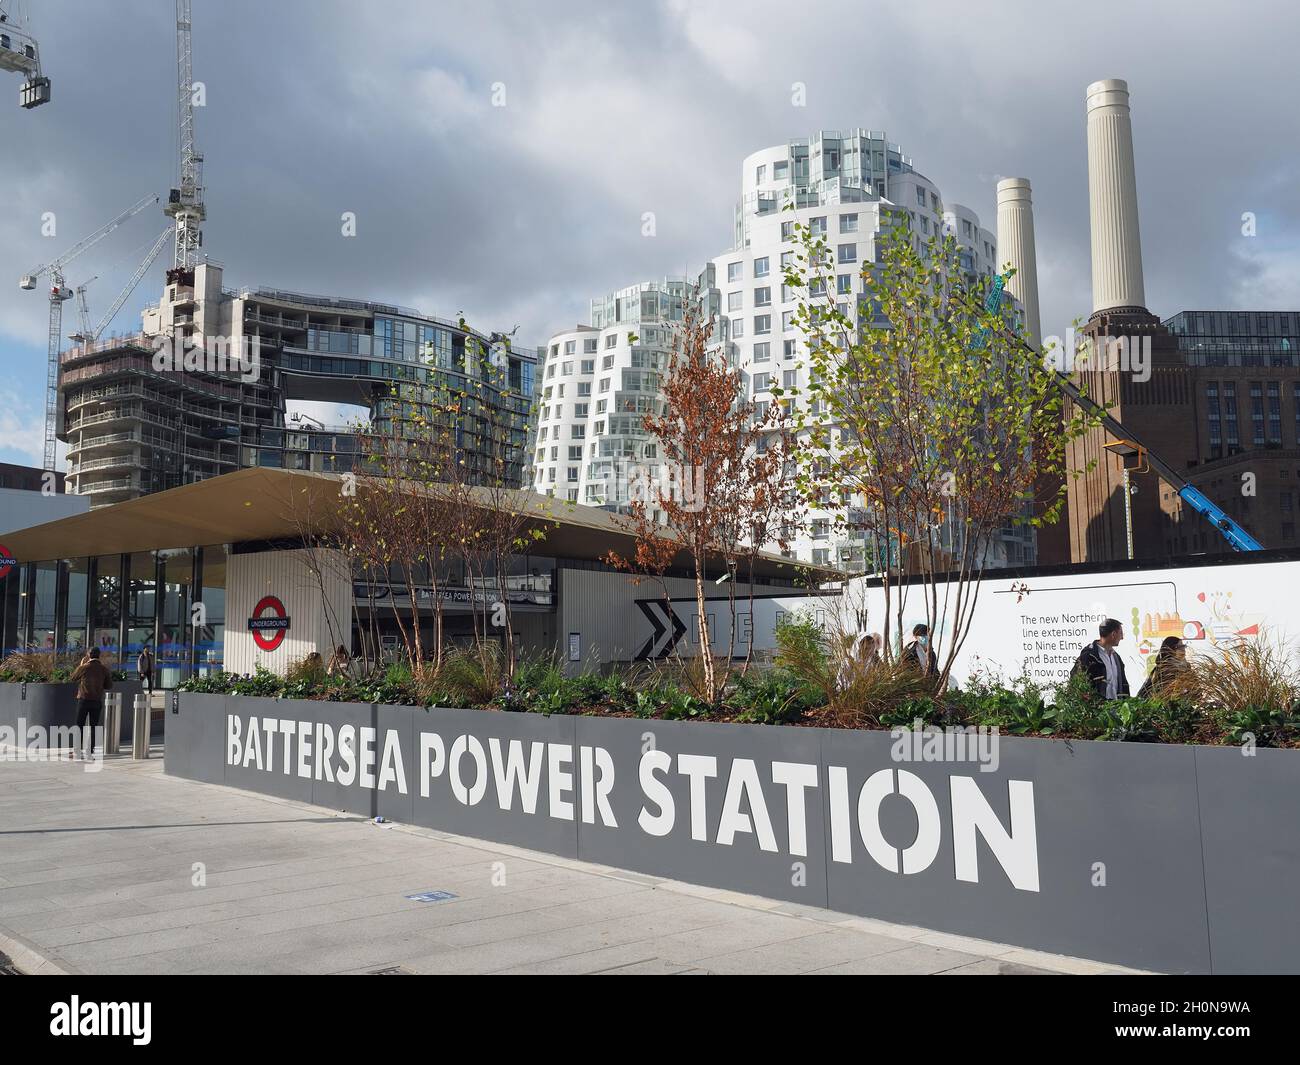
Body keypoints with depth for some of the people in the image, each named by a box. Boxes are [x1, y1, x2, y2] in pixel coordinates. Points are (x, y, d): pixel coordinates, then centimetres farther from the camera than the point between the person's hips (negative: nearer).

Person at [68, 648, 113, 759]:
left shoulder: (84, 667, -7)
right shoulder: (104, 669, -1)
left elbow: (72, 678, 11)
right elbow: (109, 685, 4)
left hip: (84, 700, -2)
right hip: (97, 701, 2)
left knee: (80, 726, 6)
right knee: (93, 727, 6)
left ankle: (77, 751, 4)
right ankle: (90, 752, 5)